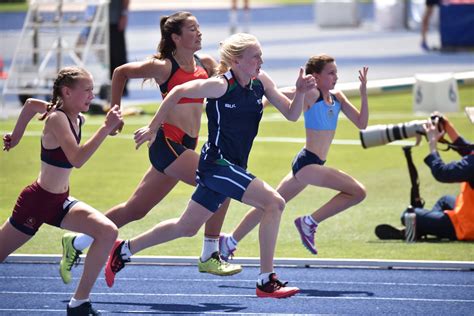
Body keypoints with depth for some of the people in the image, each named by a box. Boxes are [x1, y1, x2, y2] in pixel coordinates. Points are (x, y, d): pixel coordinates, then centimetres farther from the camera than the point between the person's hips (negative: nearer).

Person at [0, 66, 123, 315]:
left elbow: (31, 104, 21)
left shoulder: (76, 117, 3)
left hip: (61, 201, 8)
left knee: (107, 232, -13)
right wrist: (107, 128, -39)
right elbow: (77, 159, -36)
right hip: (37, 200, -8)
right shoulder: (57, 117, -22)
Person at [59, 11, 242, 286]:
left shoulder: (205, 63, 12)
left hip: (185, 147, 7)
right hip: (168, 141, -7)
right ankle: (209, 258, -10)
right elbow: (121, 72, 6)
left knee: (136, 209, 12)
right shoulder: (164, 67, -6)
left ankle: (77, 243, 23)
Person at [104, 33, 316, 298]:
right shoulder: (220, 85, -18)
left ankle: (124, 249, 36)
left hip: (232, 168, 8)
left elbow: (292, 114, 4)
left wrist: (301, 92, -16)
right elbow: (178, 92, -6)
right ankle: (267, 282, -19)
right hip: (216, 163, -8)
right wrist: (152, 128, 0)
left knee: (187, 228, 19)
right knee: (274, 202, -21)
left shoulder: (260, 81, 1)